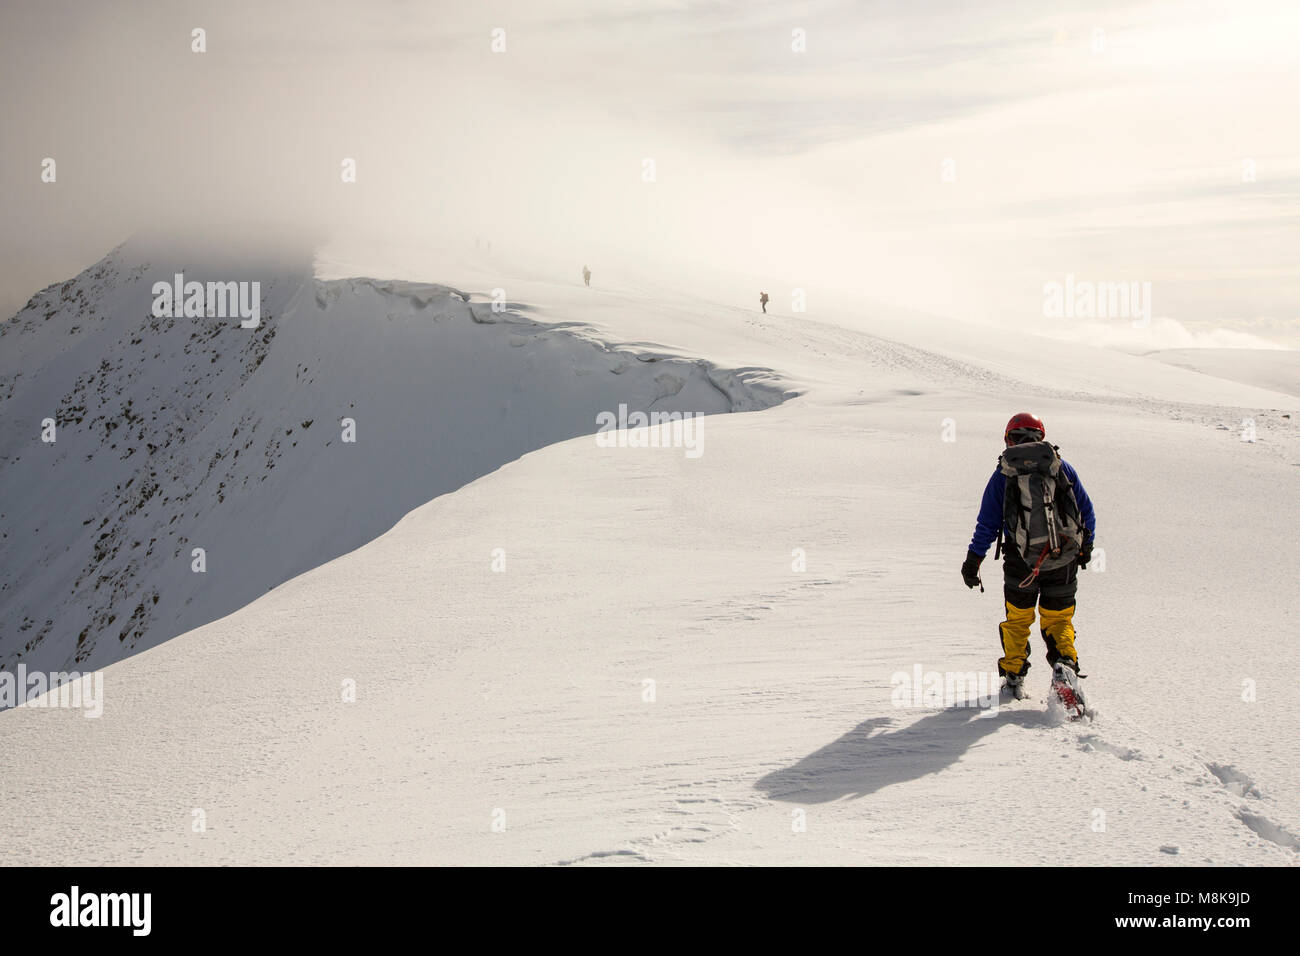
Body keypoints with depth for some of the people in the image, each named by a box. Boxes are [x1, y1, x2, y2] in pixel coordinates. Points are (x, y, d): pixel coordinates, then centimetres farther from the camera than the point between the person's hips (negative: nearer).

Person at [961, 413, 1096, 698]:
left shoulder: (1003, 474, 0)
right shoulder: (1062, 468, 5)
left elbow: (987, 523, -2)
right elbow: (1086, 512, 10)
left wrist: (973, 559, 4)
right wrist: (1086, 546, 23)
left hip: (1021, 560, -1)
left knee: (1017, 620, 15)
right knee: (1058, 619, 13)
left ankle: (1014, 675, 19)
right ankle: (1064, 661, -11)